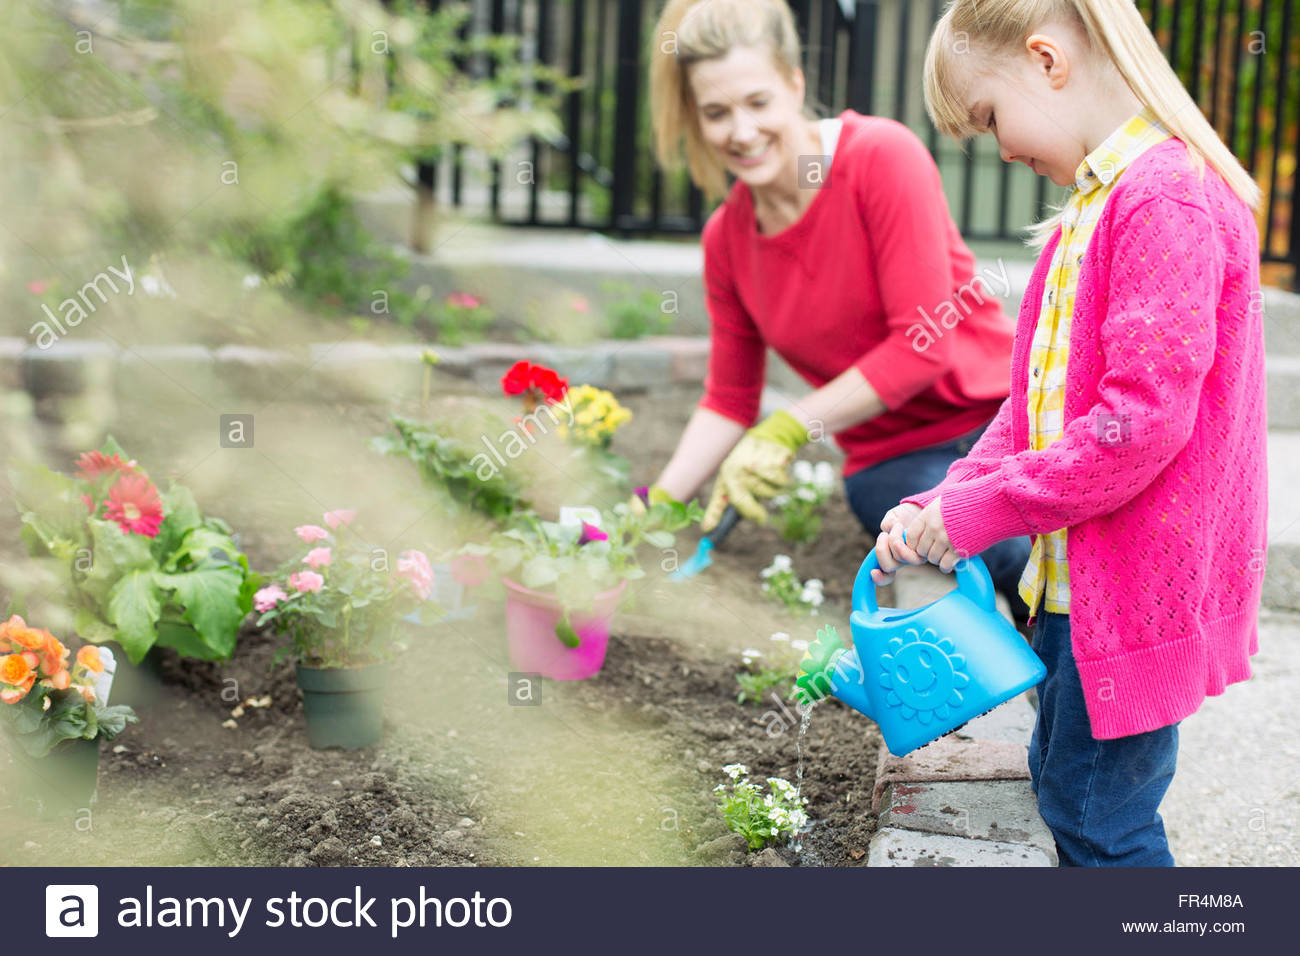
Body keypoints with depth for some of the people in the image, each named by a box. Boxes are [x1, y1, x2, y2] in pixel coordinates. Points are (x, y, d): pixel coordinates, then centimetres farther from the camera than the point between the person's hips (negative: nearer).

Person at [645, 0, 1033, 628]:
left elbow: (923, 342, -14)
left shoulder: (882, 155, -11)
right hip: (893, 461, 2)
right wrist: (657, 506, 3)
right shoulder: (726, 237, 4)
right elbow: (729, 402, 15)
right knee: (1026, 554, -31)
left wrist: (787, 430, -15)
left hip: (1001, 416, -1)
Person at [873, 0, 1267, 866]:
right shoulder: (1093, 205, 12)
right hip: (1076, 568, 10)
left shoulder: (1166, 200, -21)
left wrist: (977, 513, -20)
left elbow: (1144, 418, -27)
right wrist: (943, 504, 0)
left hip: (1138, 578, -10)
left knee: (1097, 810, -1)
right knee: (1063, 777, 21)